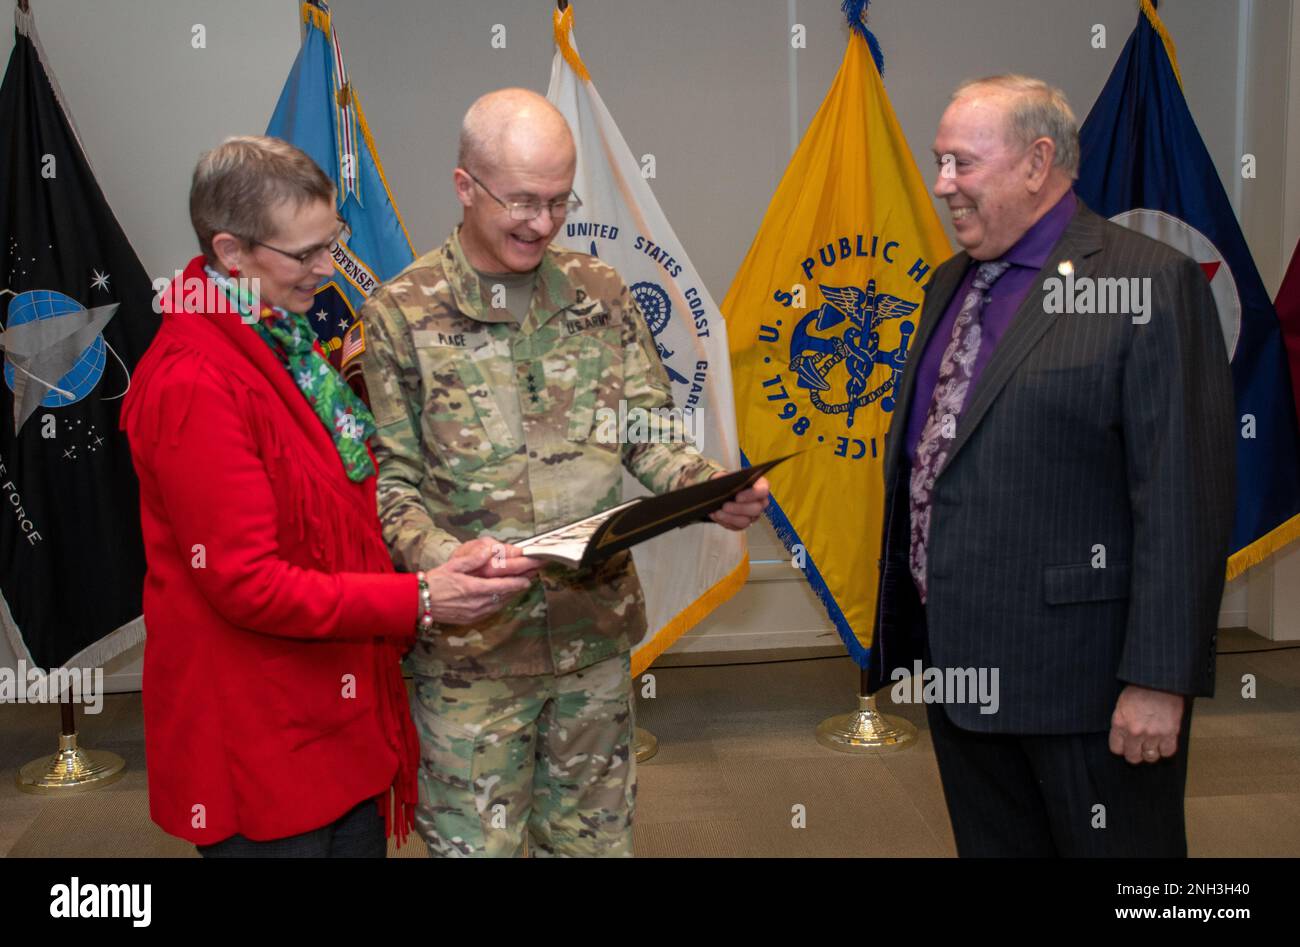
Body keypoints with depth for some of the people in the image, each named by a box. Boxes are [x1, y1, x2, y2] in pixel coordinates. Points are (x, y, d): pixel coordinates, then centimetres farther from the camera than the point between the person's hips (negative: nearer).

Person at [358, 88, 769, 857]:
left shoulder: (600, 293, 4)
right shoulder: (402, 312, -6)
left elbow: (648, 433, 7)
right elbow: (391, 479, -6)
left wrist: (714, 489, -13)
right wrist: (443, 564, -25)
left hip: (598, 628, 3)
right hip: (472, 643, -3)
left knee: (596, 835, 17)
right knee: (477, 840, 10)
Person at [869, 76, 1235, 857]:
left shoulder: (1152, 282, -12)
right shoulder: (951, 285, 12)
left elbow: (1185, 498, -17)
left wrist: (1161, 679, -19)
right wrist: (908, 626, 17)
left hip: (1081, 676, -7)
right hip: (957, 661, 7)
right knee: (990, 843, 19)